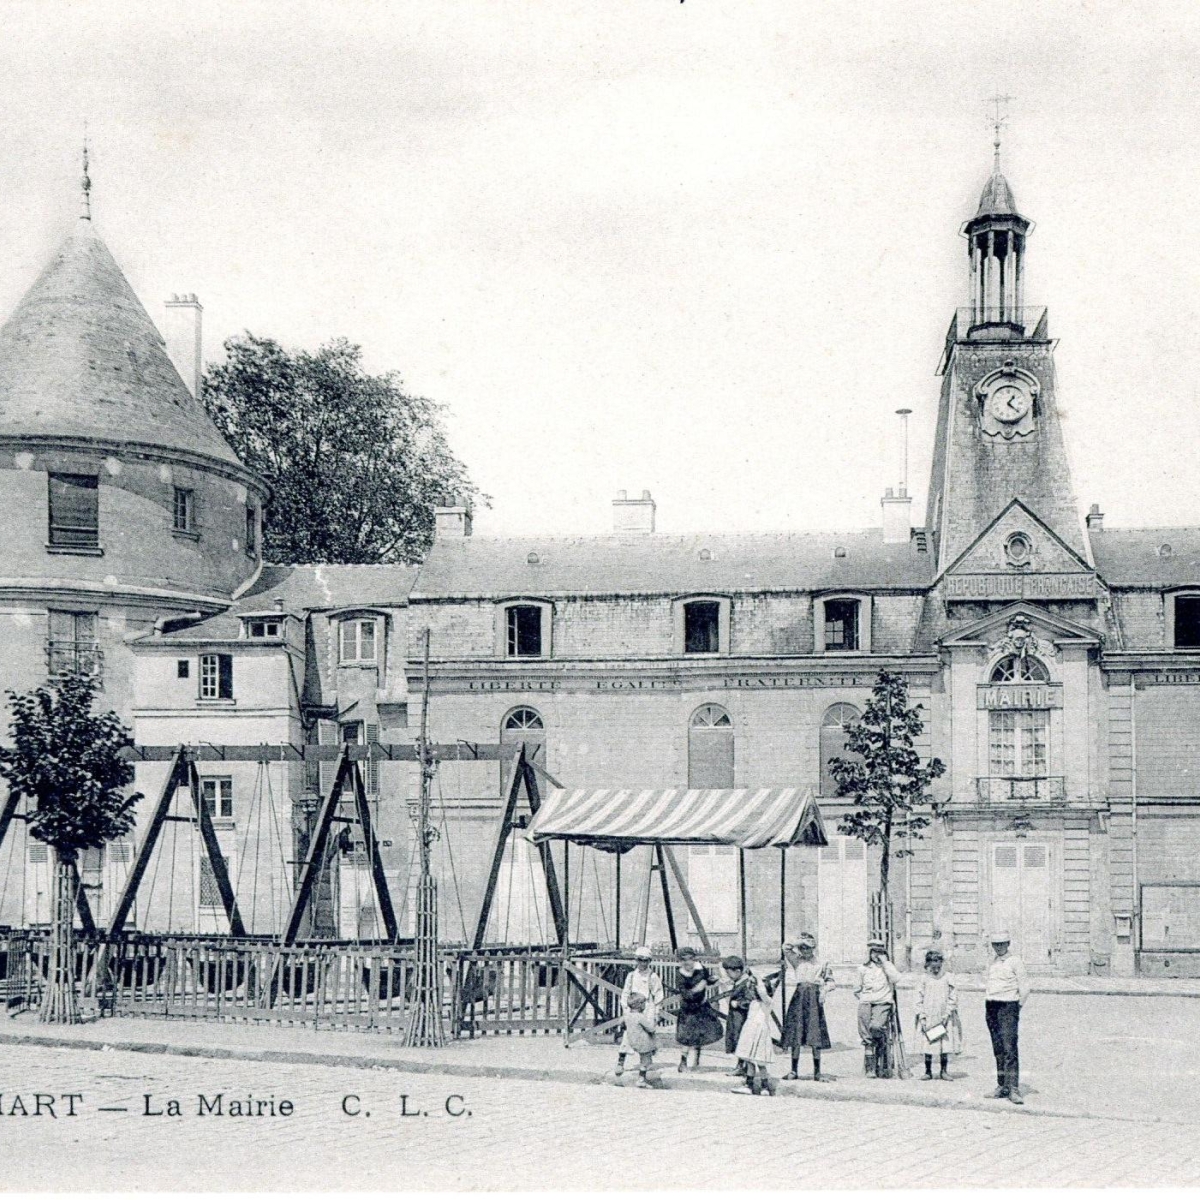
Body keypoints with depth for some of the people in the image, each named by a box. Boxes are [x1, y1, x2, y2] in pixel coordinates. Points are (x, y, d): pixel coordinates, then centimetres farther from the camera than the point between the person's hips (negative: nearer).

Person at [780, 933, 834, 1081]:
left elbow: (830, 981, 7)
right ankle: (794, 1070, 5)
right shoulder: (797, 962, 13)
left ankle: (817, 1071, 3)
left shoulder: (821, 964, 8)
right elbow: (786, 948, 5)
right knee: (795, 1036, 0)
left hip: (814, 998, -2)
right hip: (798, 997, 2)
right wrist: (799, 943, 2)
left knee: (815, 1036, -3)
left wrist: (824, 991, -10)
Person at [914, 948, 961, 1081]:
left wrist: (947, 1014, -8)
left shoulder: (947, 980, 3)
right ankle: (928, 1071, 10)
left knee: (945, 1044, 1)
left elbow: (952, 999, 2)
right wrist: (922, 1017, -4)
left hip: (943, 1019, 0)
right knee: (927, 1045, 1)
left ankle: (944, 1071, 11)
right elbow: (919, 999, 3)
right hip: (928, 1019, 0)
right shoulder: (925, 980, 2)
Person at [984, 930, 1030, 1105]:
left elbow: (1025, 988, -5)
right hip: (991, 1006, 7)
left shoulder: (1015, 962, -4)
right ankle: (1002, 1086, 12)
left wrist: (1017, 1007, -4)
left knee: (1009, 1048, -13)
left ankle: (1013, 1089, -17)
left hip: (1008, 1006, -7)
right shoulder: (993, 962, 16)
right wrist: (987, 999, 13)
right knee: (998, 1049, 7)